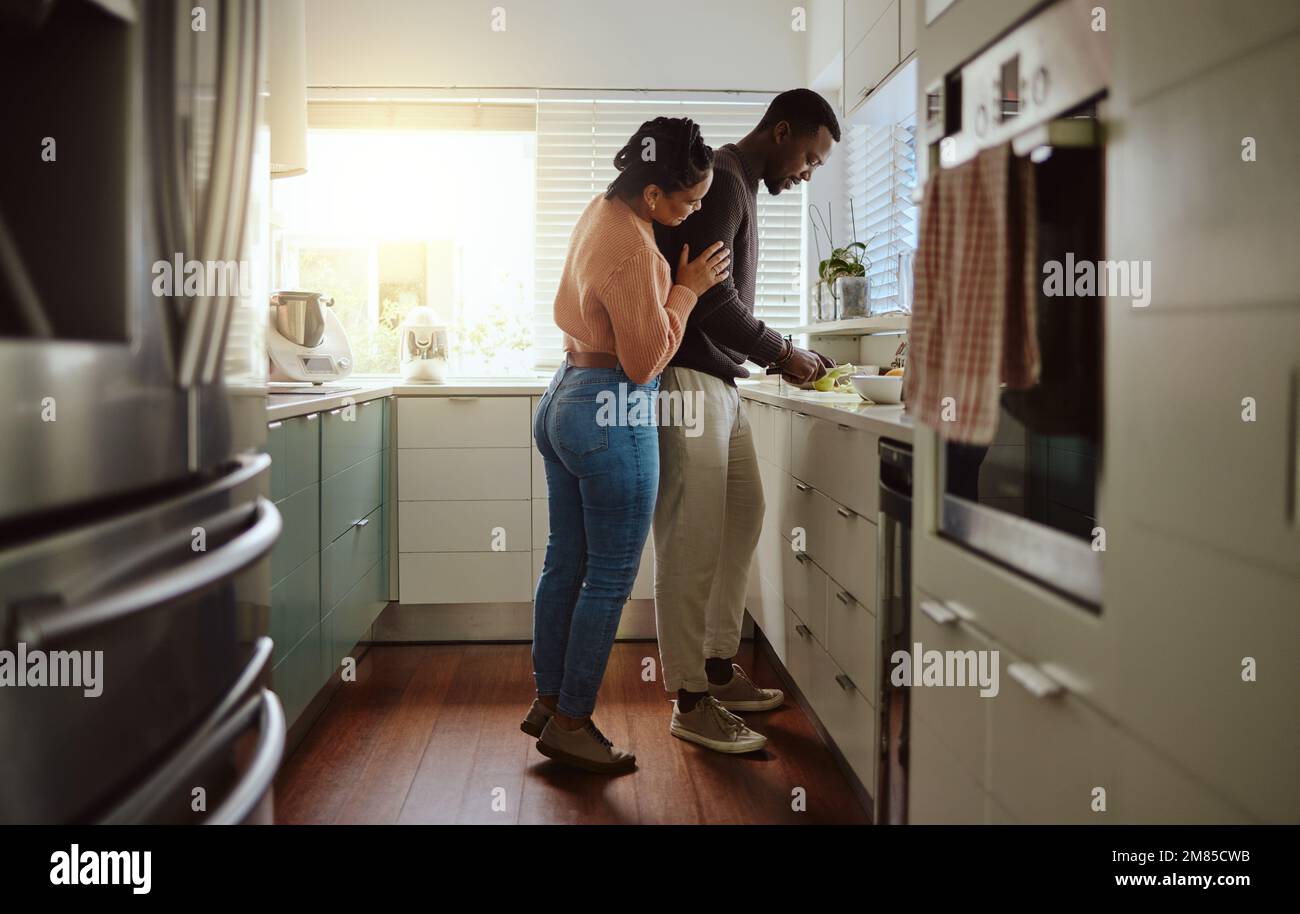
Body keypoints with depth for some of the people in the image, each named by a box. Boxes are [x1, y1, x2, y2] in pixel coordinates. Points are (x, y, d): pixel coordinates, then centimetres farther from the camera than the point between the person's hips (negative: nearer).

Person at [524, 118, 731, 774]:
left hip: (564, 400, 10)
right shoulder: (632, 250, -23)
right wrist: (687, 289, -10)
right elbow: (645, 360, -18)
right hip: (612, 414, -10)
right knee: (610, 579, 1)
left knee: (564, 563, 16)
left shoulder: (600, 211, 7)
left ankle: (547, 702, 27)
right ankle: (570, 724, 11)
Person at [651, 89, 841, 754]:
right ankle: (690, 701, 0)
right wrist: (780, 353, -8)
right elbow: (709, 295, -20)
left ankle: (719, 668, 23)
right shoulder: (721, 179, -11)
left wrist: (786, 357, 13)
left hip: (718, 382, 11)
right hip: (687, 378, -11)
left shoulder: (741, 187, 21)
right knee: (691, 542, -8)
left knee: (742, 514, 14)